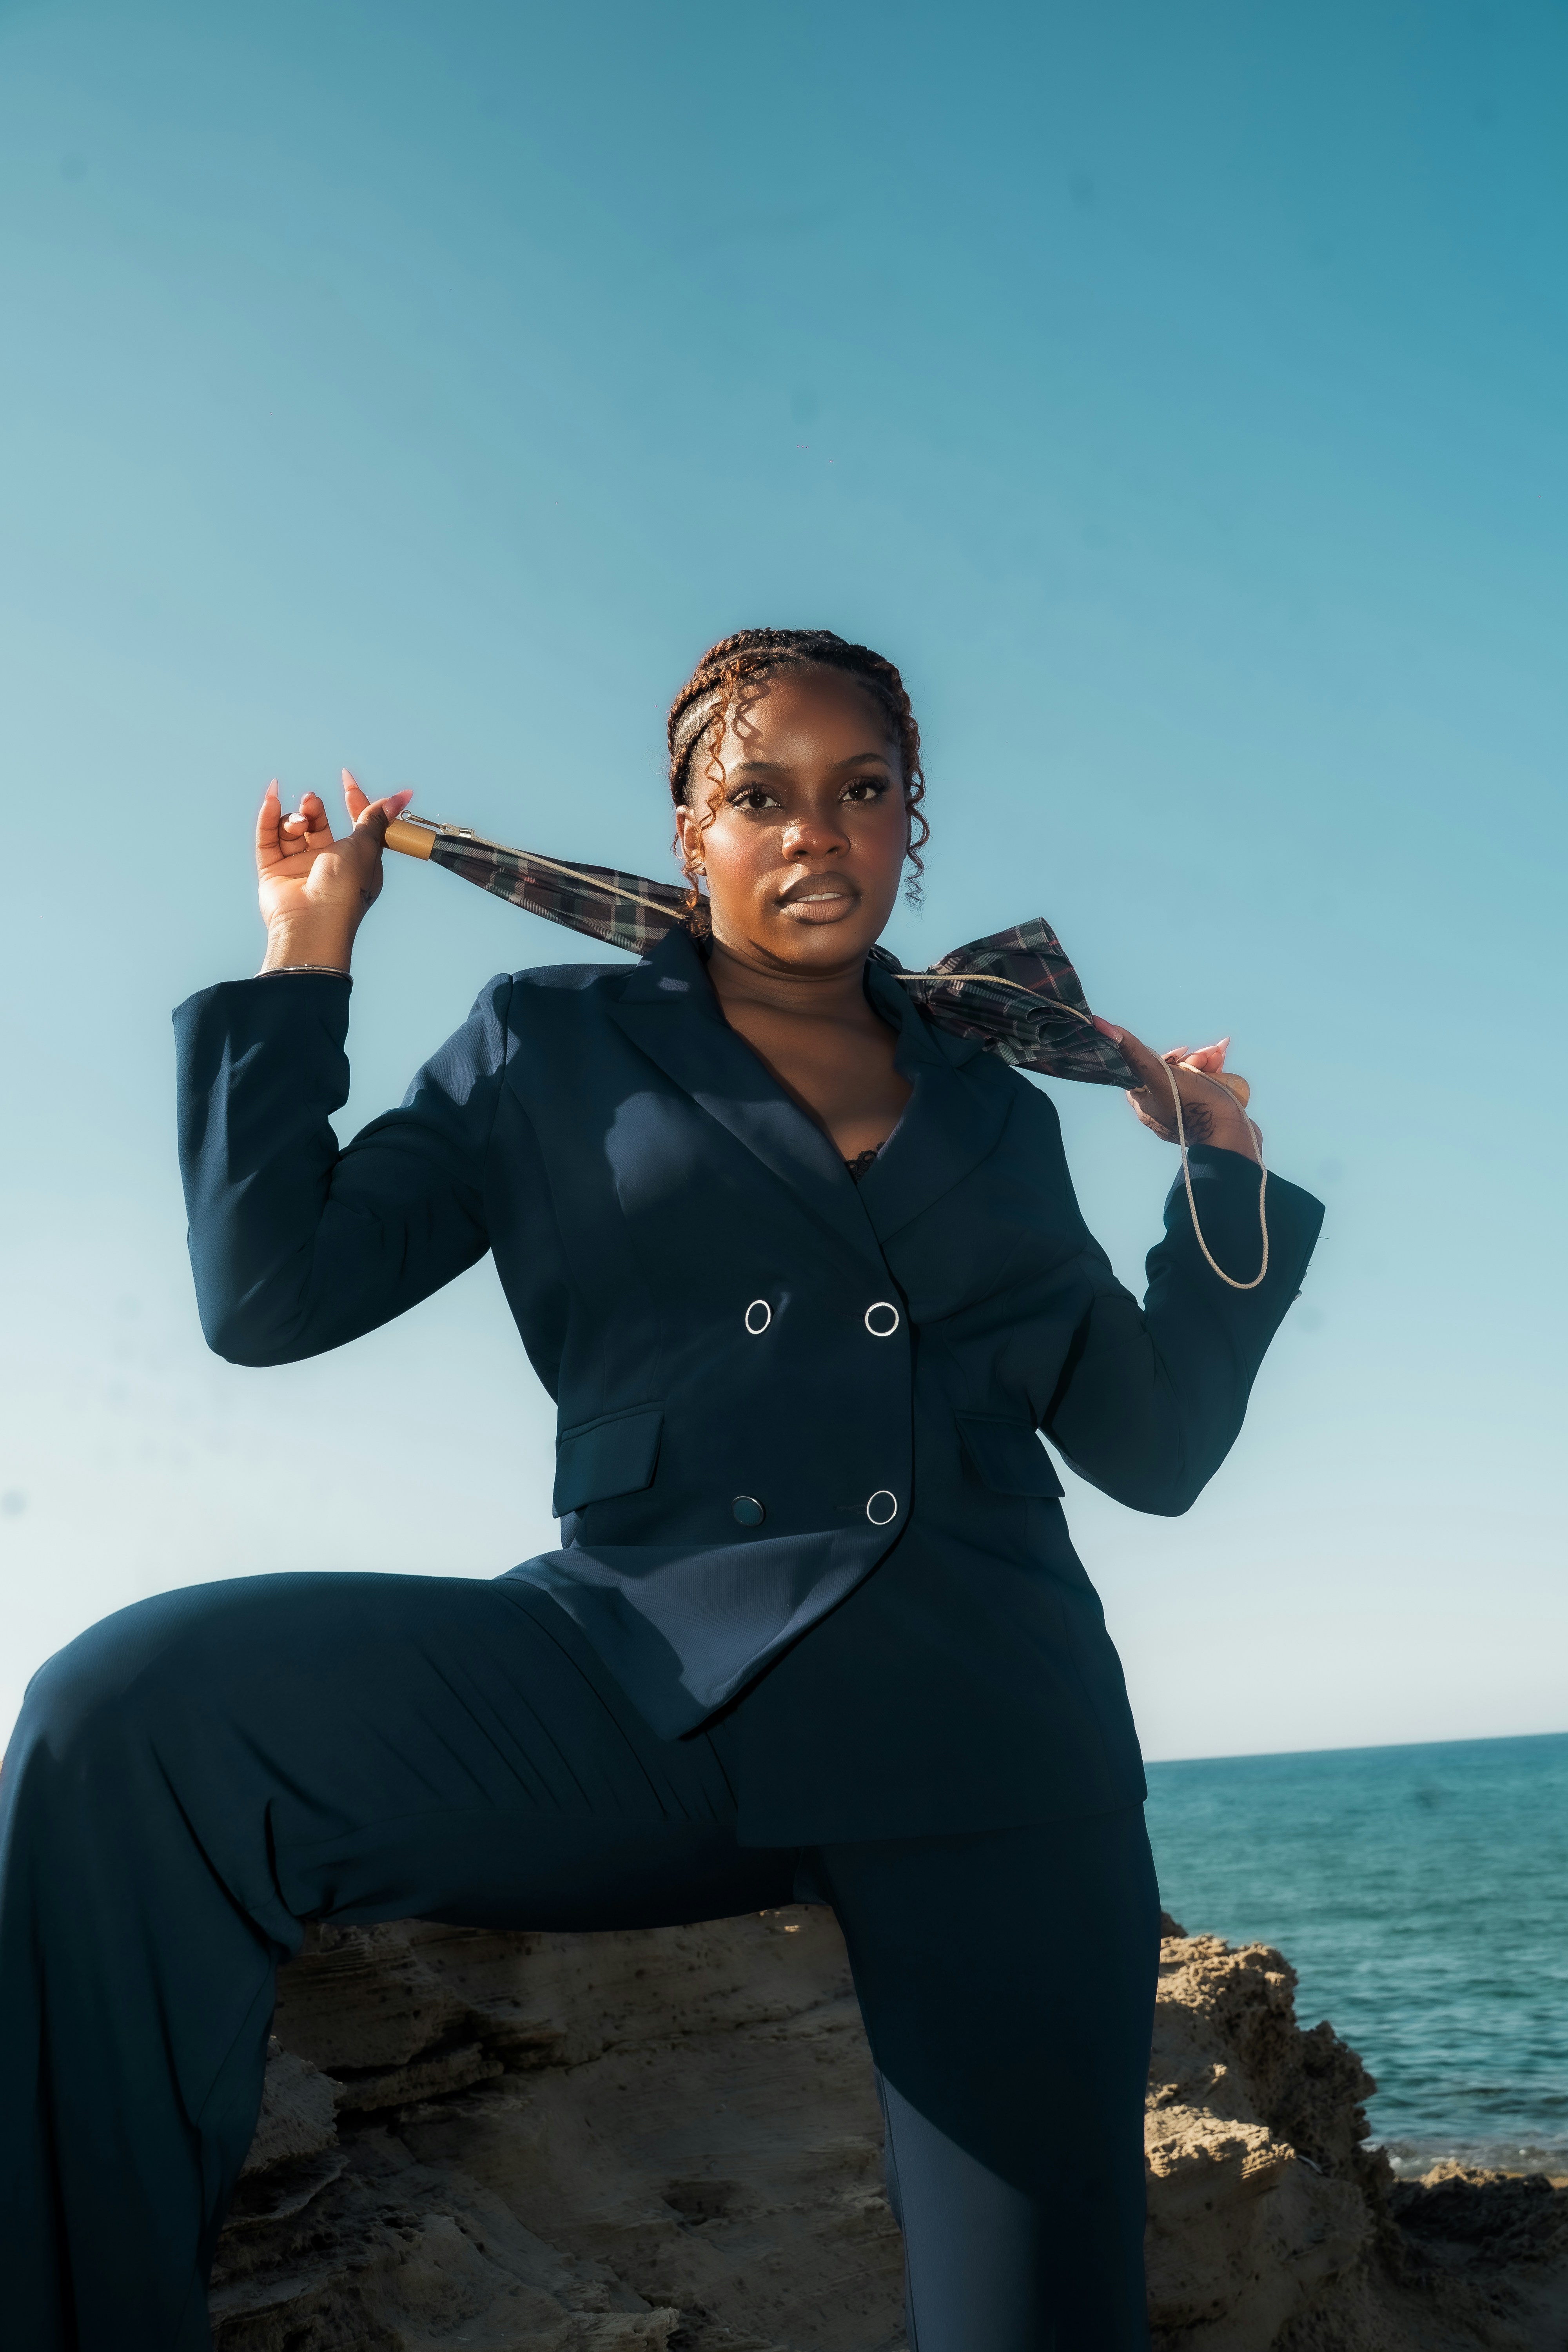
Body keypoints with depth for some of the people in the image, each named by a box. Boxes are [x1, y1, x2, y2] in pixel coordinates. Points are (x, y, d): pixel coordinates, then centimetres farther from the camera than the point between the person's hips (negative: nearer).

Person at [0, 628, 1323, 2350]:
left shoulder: (998, 1118, 20)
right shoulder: (555, 1048, 14)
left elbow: (1151, 1452, 22)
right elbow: (268, 1292, 7)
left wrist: (1225, 1174, 17)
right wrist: (306, 955, 9)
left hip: (990, 1749, 3)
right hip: (655, 1682, -2)